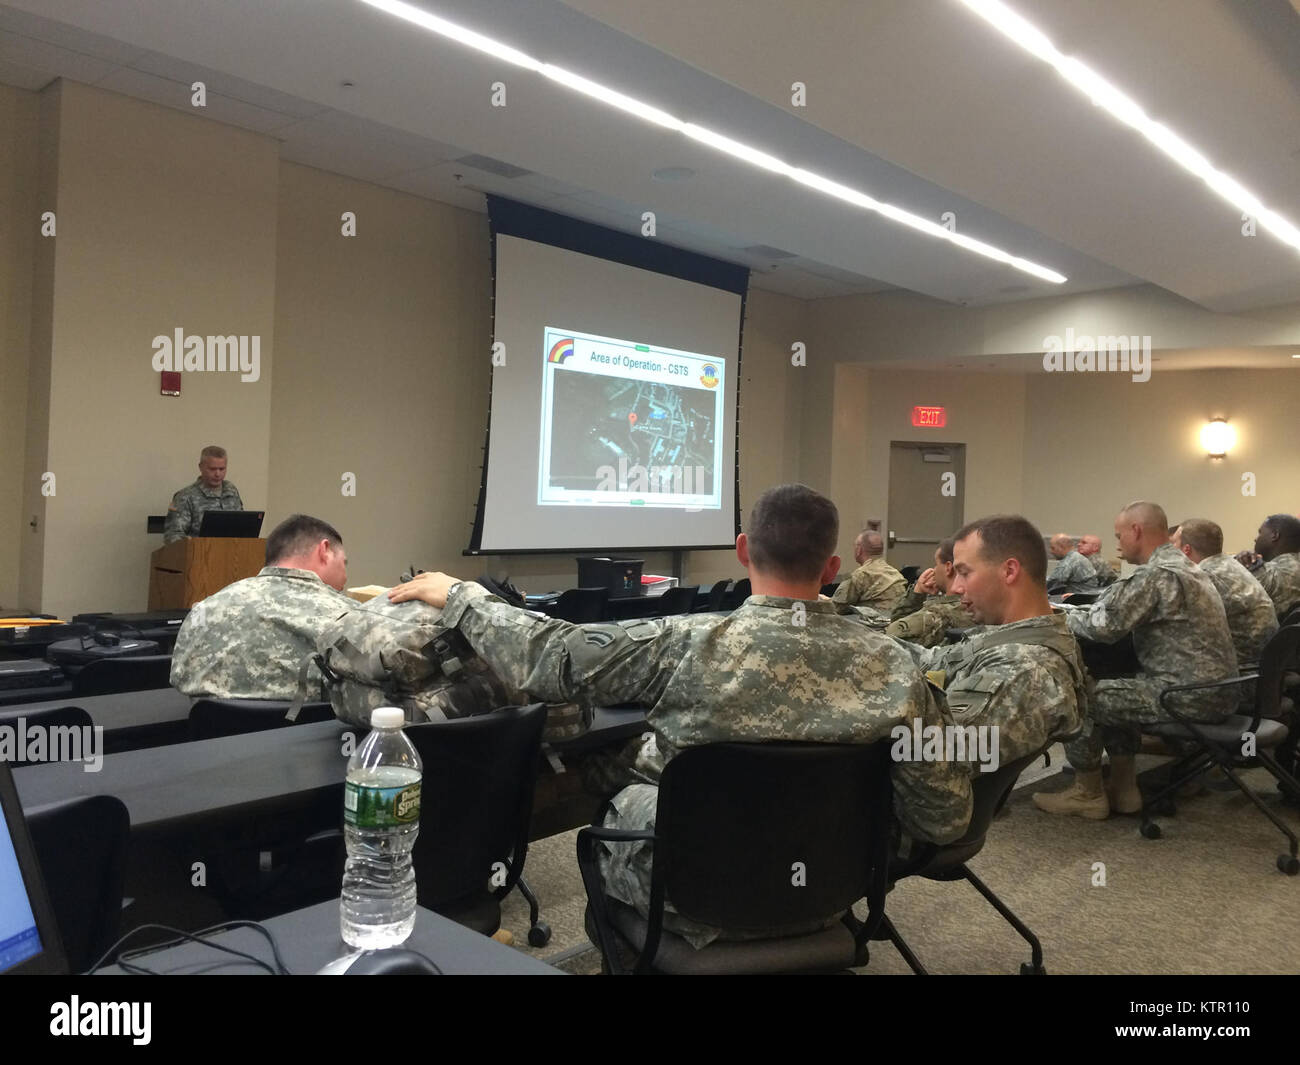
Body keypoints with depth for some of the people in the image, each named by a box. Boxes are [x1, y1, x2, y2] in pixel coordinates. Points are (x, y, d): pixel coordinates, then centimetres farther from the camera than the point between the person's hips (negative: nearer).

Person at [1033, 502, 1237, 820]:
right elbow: (1121, 608, 23)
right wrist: (1080, 610, 11)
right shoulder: (1184, 568, 15)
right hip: (1215, 689, 10)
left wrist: (1066, 616, -4)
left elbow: (1104, 626, -22)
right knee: (1112, 691, 24)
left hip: (1191, 695, -10)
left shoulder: (1159, 574, -18)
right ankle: (1123, 789, 22)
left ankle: (1087, 794, 9)